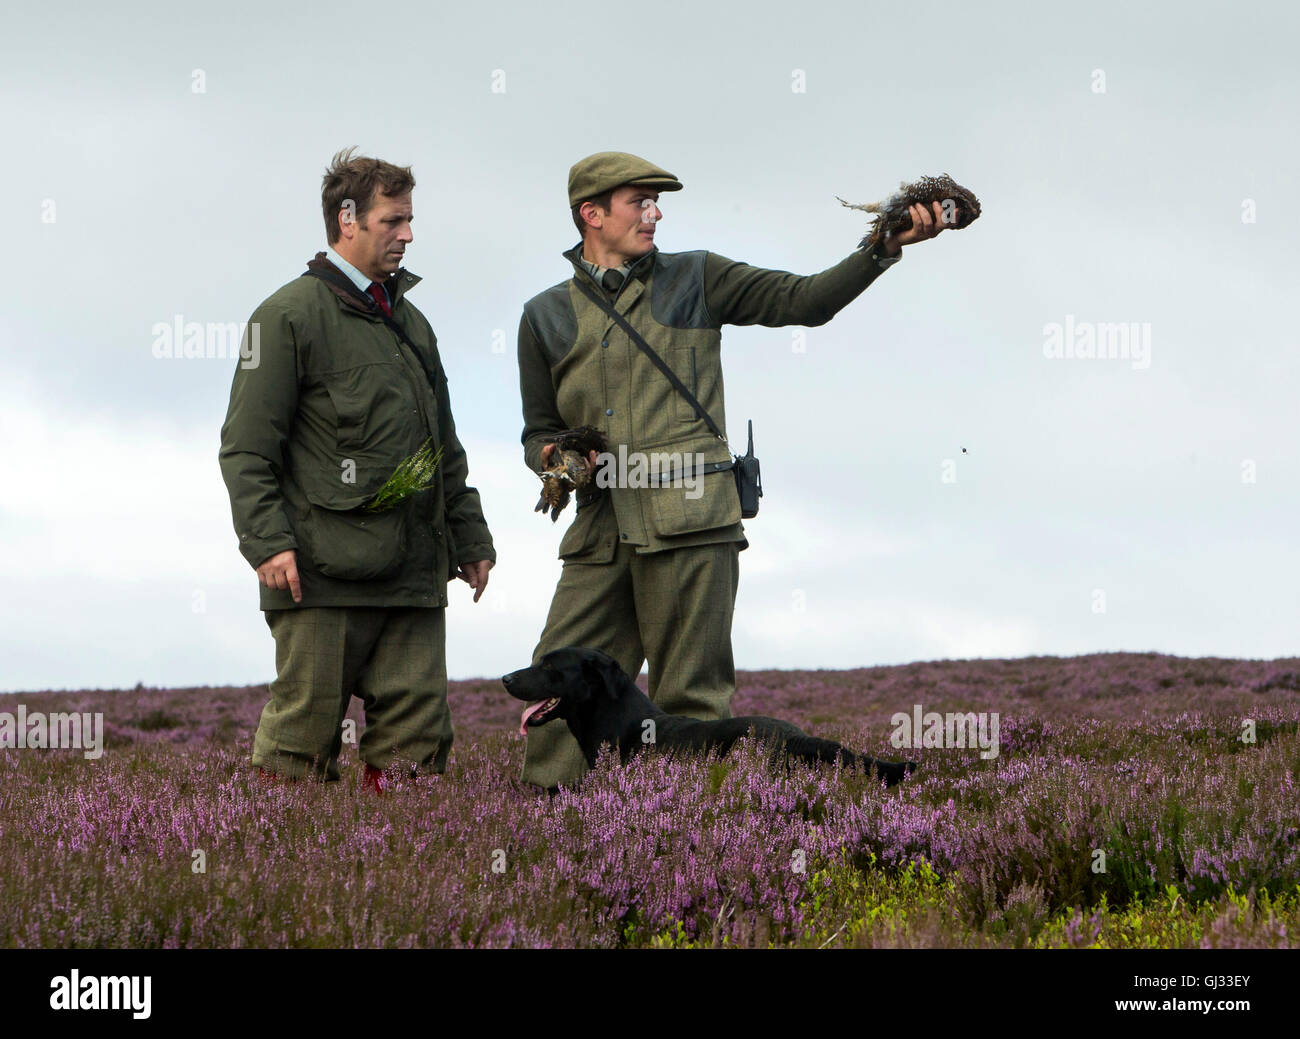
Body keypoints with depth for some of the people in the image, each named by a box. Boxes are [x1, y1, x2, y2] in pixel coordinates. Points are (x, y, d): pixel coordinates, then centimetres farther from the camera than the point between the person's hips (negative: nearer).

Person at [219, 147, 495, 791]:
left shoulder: (409, 321, 22)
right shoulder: (290, 315, -2)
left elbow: (444, 448, 29)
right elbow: (246, 447, -7)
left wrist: (469, 538, 24)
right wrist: (268, 542, -16)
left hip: (414, 574, 7)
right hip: (324, 572, -7)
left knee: (416, 737, 1)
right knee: (305, 729, -5)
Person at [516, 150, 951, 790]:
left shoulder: (694, 281, 12)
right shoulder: (546, 316, 17)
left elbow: (803, 300, 4)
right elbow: (538, 431, 22)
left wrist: (885, 248, -8)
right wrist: (554, 457, -1)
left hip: (690, 520, -2)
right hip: (600, 532, 2)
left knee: (690, 701, -3)